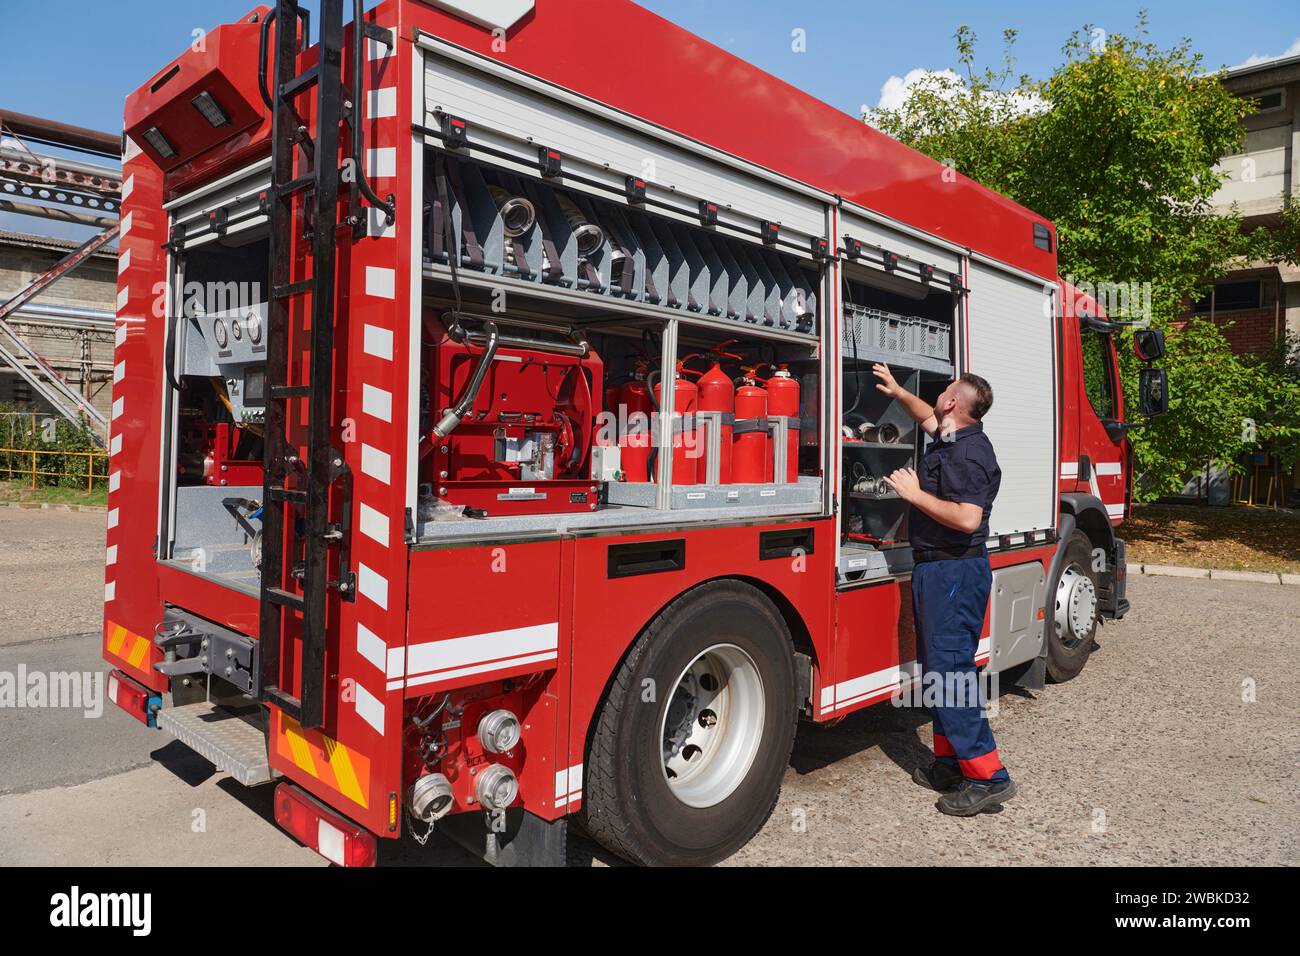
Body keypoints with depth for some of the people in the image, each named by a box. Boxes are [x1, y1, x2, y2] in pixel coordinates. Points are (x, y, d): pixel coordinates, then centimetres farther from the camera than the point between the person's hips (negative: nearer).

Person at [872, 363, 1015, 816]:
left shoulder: (968, 453, -19)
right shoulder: (950, 440, 12)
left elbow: (967, 519, -28)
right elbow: (929, 417, 37)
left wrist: (915, 493, -20)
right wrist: (896, 391, 36)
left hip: (955, 570, -11)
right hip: (935, 569, 11)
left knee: (950, 667, -10)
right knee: (938, 668, 15)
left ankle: (987, 776, -4)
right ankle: (950, 763, 24)